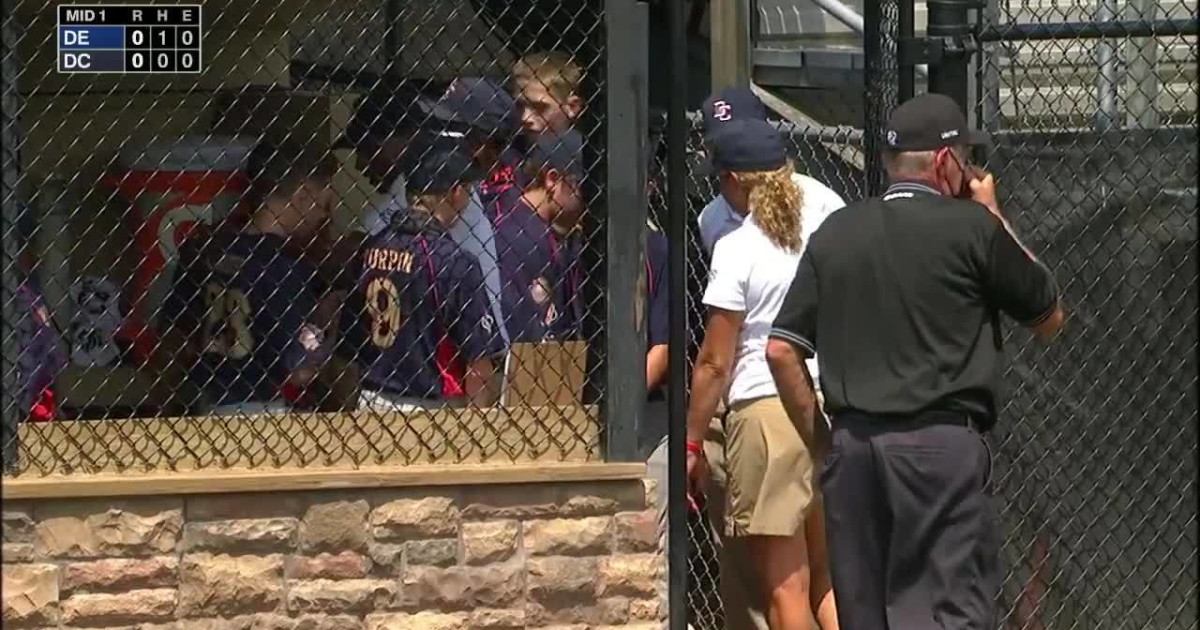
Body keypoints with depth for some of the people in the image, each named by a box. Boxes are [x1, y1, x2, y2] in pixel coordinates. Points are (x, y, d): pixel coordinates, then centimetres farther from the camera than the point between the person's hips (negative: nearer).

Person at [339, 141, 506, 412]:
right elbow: (478, 360, -14)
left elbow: (348, 347, 10)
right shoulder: (453, 262, -15)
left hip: (369, 401, 7)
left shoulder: (371, 249, 4)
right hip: (430, 407, -6)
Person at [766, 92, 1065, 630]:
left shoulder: (834, 233, 10)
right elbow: (1049, 317, 10)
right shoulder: (970, 226, -4)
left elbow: (782, 349, 8)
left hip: (852, 443, 5)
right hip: (942, 444, -5)